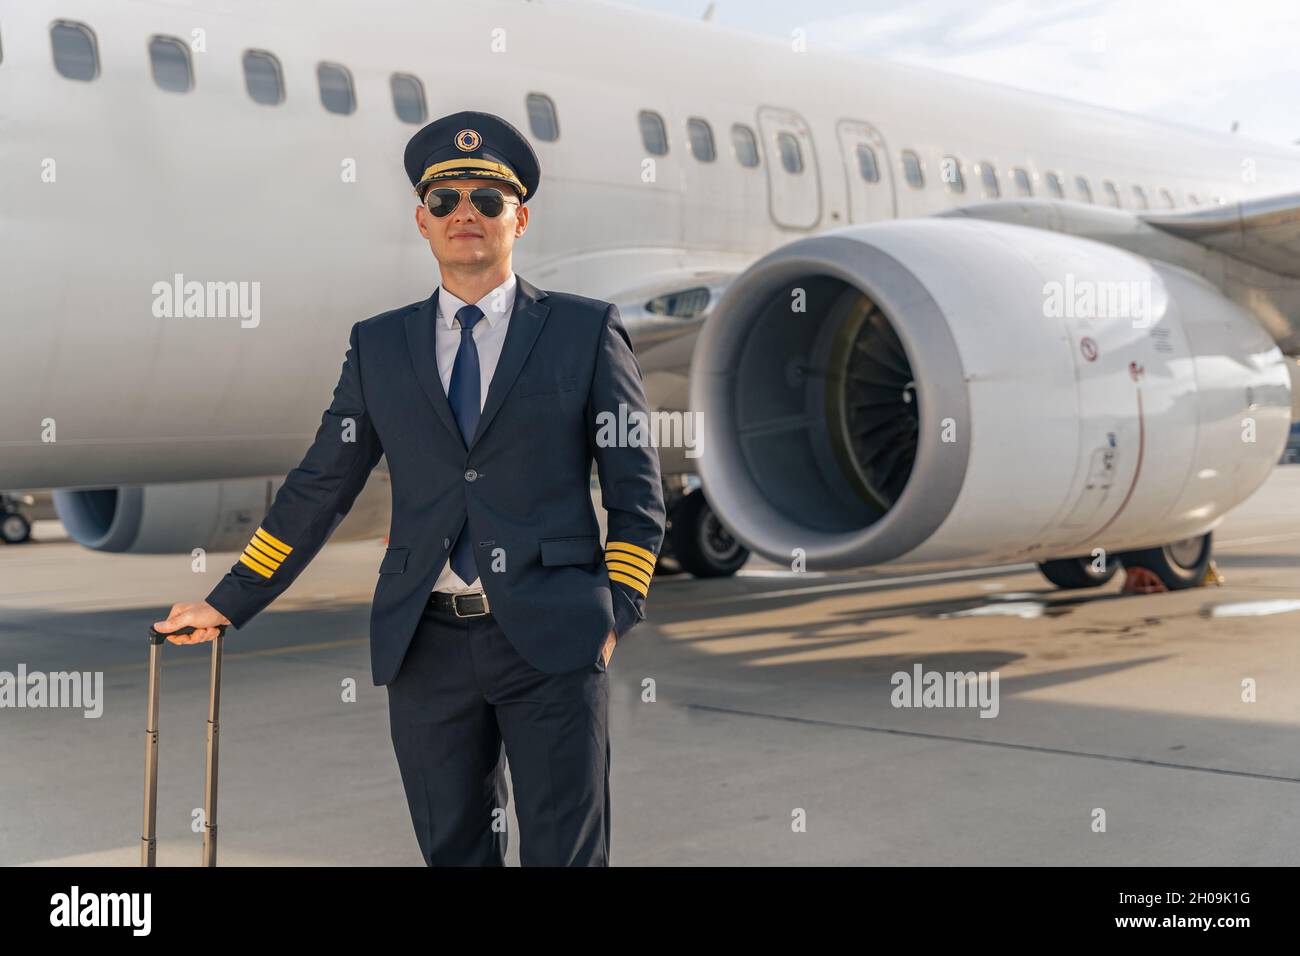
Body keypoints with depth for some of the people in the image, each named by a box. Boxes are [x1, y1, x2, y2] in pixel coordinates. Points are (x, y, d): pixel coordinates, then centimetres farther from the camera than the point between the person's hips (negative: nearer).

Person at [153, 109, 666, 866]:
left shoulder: (588, 330, 4)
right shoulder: (379, 345, 11)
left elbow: (637, 491, 5)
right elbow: (319, 489, 13)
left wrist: (617, 615, -4)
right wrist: (227, 604, 11)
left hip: (552, 640, -2)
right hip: (427, 646, 3)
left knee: (564, 854, 0)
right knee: (454, 852, 12)